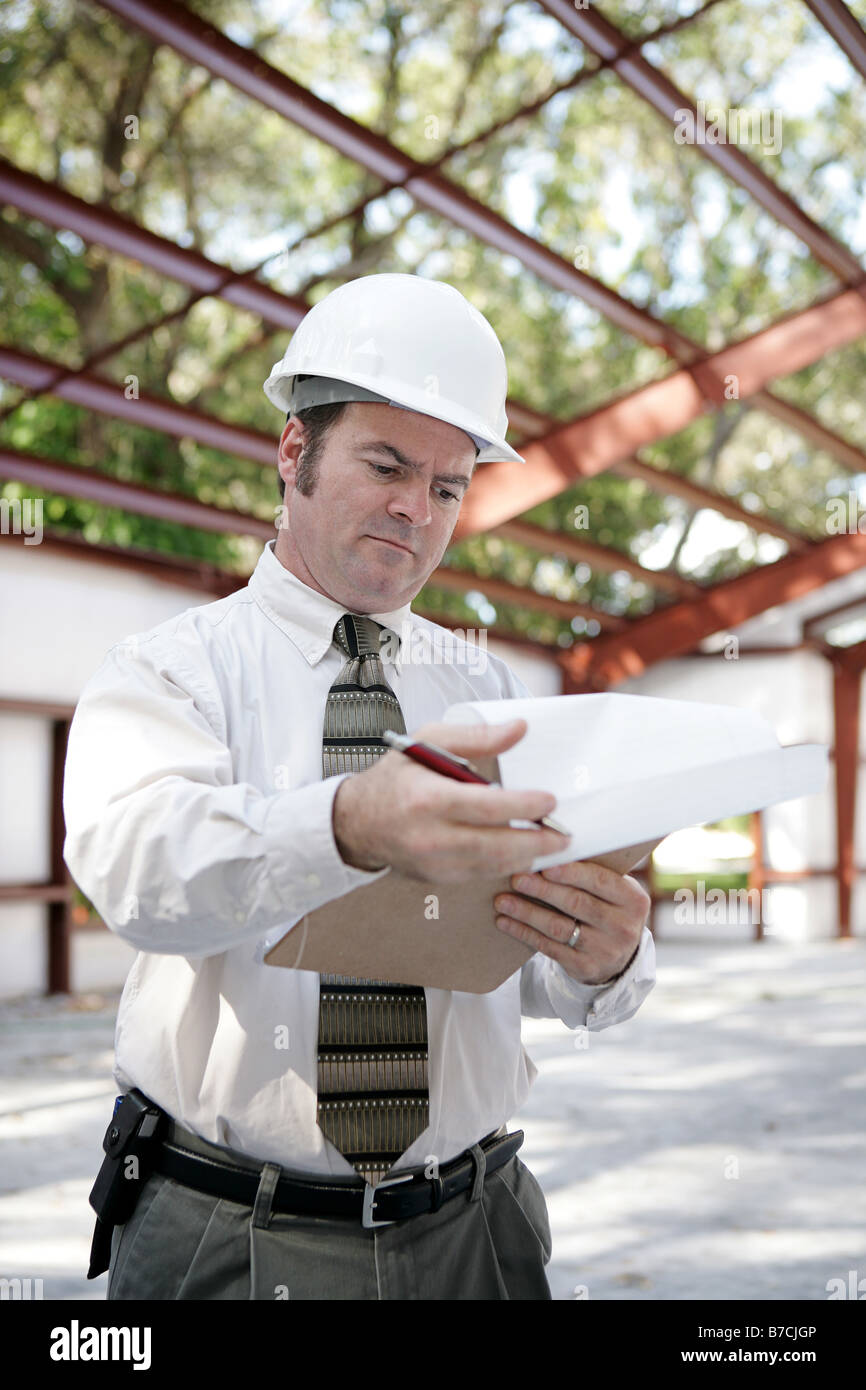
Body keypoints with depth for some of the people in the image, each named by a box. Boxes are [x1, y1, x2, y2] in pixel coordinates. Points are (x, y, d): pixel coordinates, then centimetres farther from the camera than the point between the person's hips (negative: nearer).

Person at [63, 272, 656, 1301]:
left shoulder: (490, 694, 5)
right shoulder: (170, 671, -4)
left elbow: (553, 980, -4)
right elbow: (137, 863, -26)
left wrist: (607, 955, -27)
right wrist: (351, 826, -44)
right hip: (224, 1241, -3)